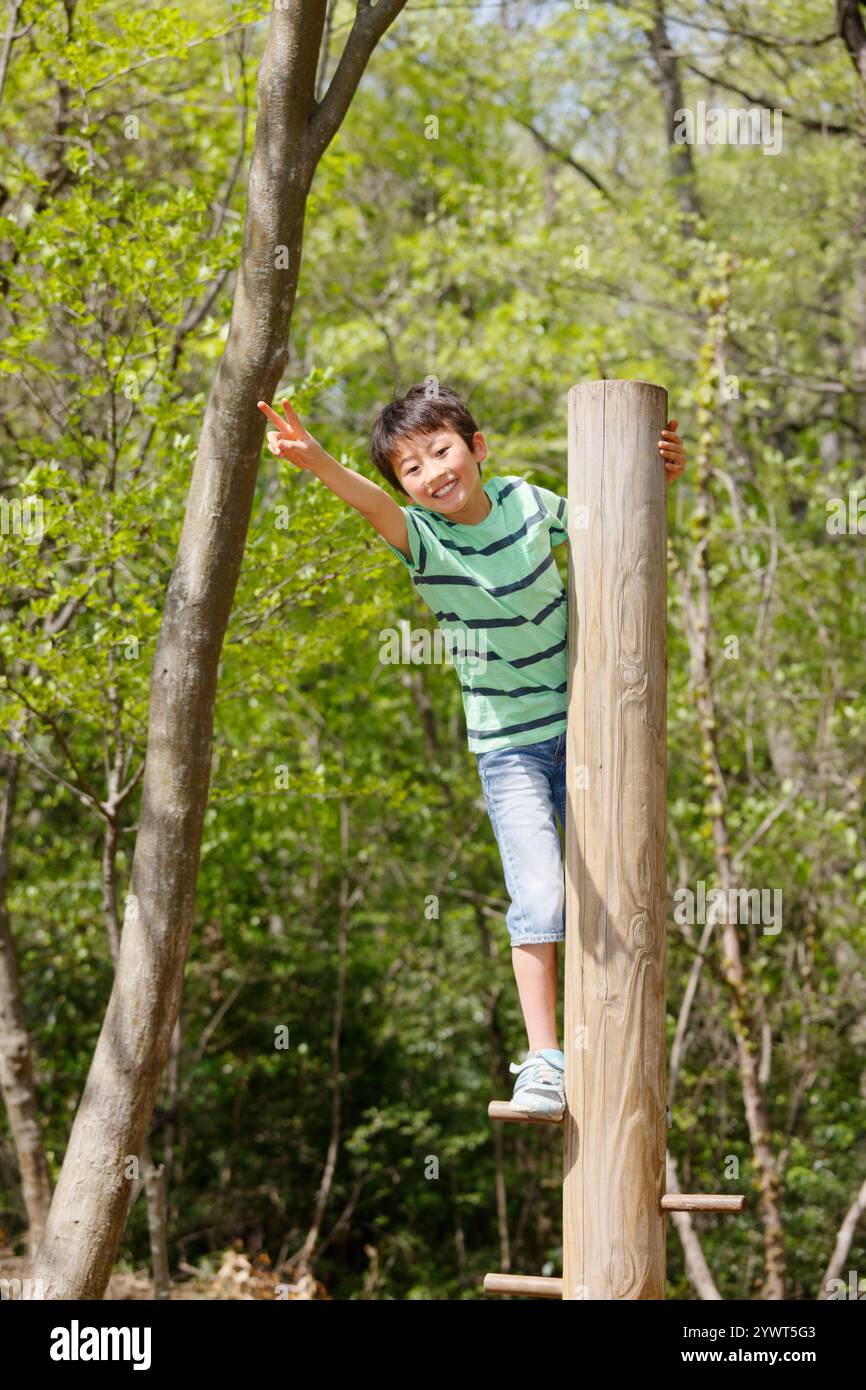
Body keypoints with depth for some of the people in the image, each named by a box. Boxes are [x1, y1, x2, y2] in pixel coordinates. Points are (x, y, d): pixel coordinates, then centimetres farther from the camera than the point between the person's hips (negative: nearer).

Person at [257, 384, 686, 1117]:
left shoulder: (527, 502, -5)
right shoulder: (424, 539, -16)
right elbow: (372, 503, -38)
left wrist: (659, 475, 0)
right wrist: (313, 459, -59)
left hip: (582, 722, 3)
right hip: (509, 746, -3)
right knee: (540, 900, -15)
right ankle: (544, 1064, -8)